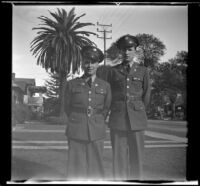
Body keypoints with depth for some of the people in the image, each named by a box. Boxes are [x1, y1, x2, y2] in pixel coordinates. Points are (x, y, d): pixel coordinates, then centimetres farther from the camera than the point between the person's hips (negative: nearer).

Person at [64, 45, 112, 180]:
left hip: (96, 133, 1)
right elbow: (67, 108, 11)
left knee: (96, 171, 5)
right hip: (76, 133, -1)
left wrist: (96, 123, 11)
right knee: (76, 170, 2)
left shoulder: (105, 86, 4)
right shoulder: (72, 84, 2)